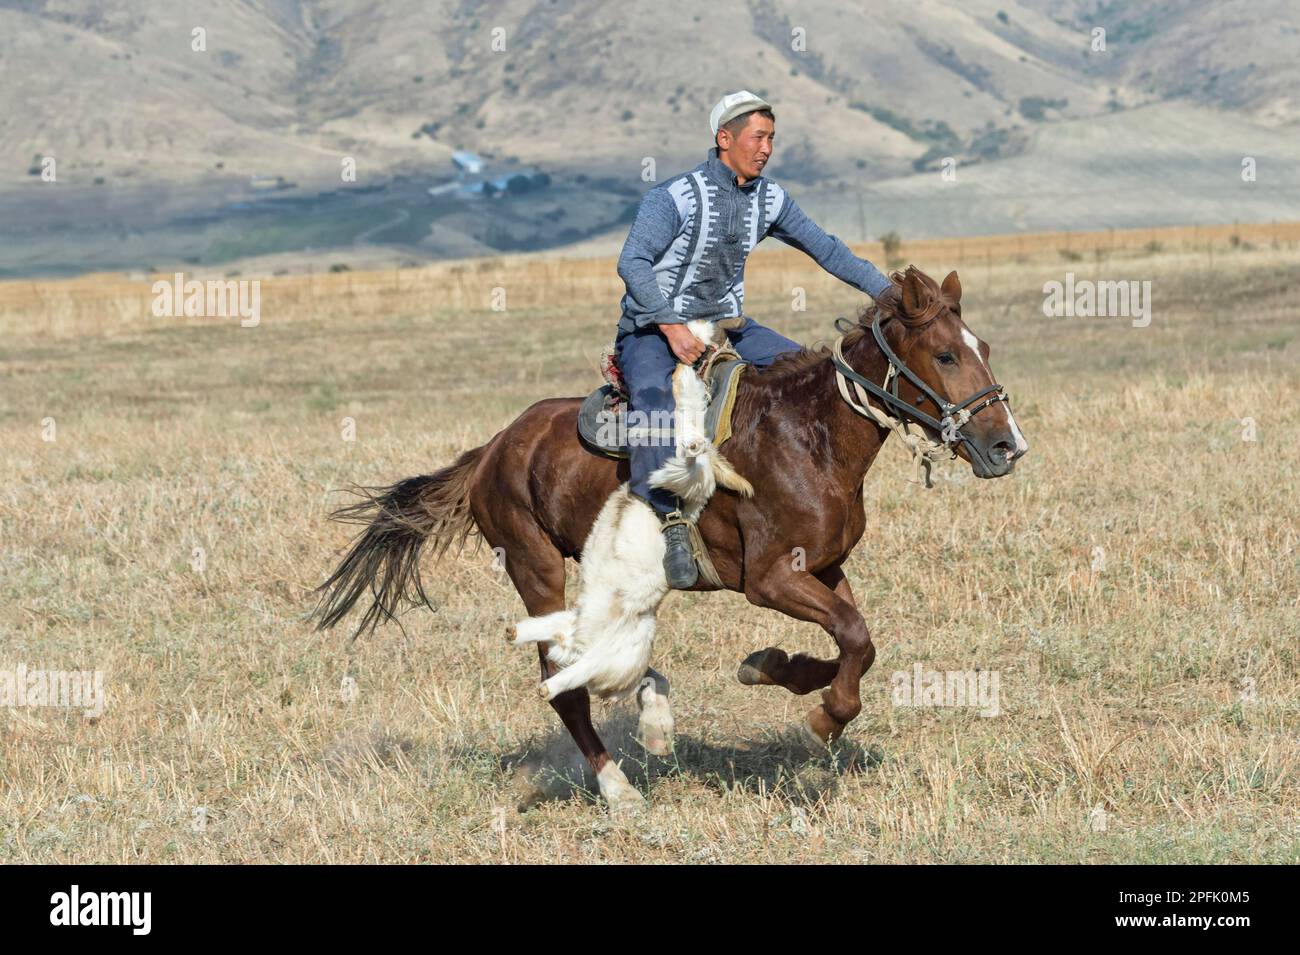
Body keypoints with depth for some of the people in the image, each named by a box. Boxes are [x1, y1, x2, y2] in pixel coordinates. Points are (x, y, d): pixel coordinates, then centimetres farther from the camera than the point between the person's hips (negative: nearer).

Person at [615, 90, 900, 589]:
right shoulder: (675, 197, -16)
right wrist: (671, 327, -33)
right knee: (653, 398, -37)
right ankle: (670, 521, -41)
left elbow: (824, 248, 15)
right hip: (652, 330, -7)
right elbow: (633, 263, -25)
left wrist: (884, 289, 9)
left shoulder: (769, 200, 4)